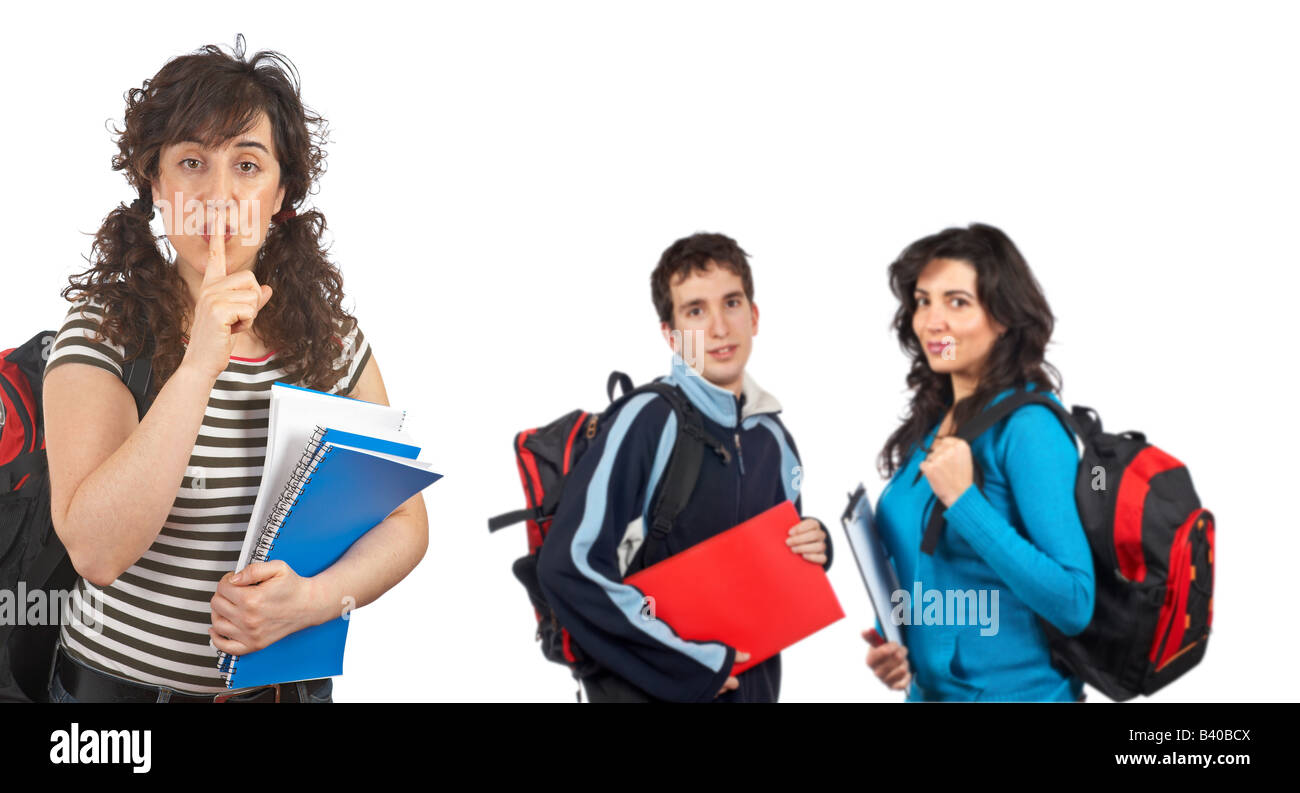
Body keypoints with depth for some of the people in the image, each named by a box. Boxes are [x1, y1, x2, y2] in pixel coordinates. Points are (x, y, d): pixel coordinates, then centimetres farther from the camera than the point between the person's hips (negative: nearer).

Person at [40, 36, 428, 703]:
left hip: (293, 678, 3)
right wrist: (200, 363, -30)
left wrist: (315, 598, -20)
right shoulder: (100, 335, -13)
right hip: (122, 679, -2)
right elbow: (96, 551, -25)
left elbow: (403, 520, -1)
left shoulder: (332, 340, -3)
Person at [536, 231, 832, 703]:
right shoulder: (647, 420, -15)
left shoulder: (772, 436, 5)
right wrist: (692, 662, -20)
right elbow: (570, 567, -23)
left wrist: (810, 551, -4)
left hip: (751, 683, 6)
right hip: (655, 687, -6)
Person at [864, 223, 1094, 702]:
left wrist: (964, 501, -26)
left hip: (1013, 689, -7)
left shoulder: (1029, 428, -17)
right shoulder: (931, 423, 4)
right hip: (928, 687, 7)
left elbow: (1074, 603, -24)